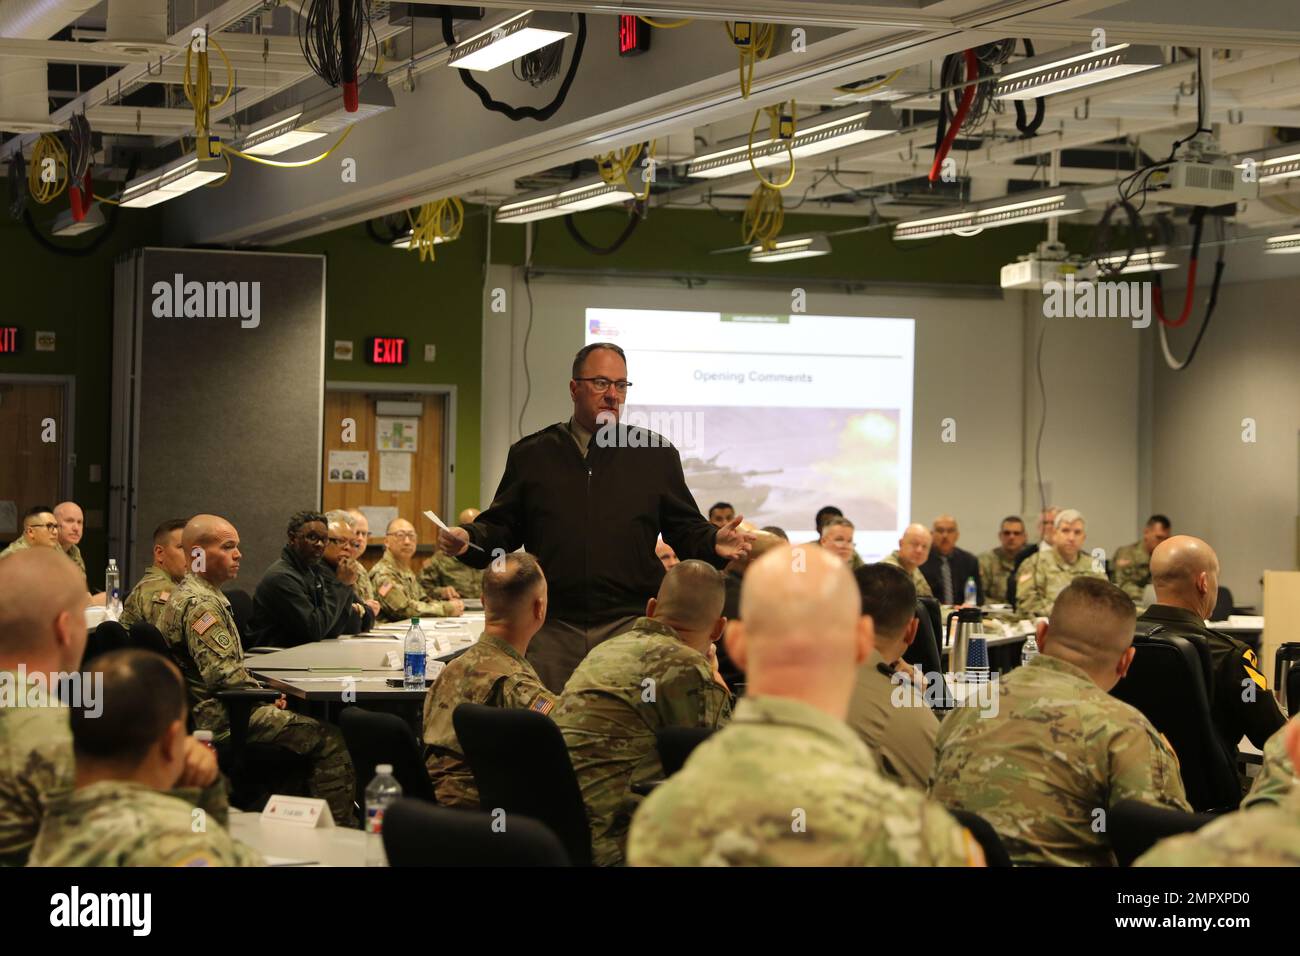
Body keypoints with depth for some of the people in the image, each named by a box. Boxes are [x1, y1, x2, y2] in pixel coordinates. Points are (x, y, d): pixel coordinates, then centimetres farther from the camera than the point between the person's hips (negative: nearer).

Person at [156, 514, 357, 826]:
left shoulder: (187, 594, 17)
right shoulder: (200, 604, -18)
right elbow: (224, 674, -25)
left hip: (210, 712, 11)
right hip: (222, 719, -11)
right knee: (329, 740, -13)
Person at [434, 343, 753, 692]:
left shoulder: (655, 453, 11)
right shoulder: (530, 454, 12)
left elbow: (685, 529, 11)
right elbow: (502, 529, 13)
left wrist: (714, 542, -9)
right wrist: (468, 540, -6)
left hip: (631, 624, 0)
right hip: (552, 629, 1)